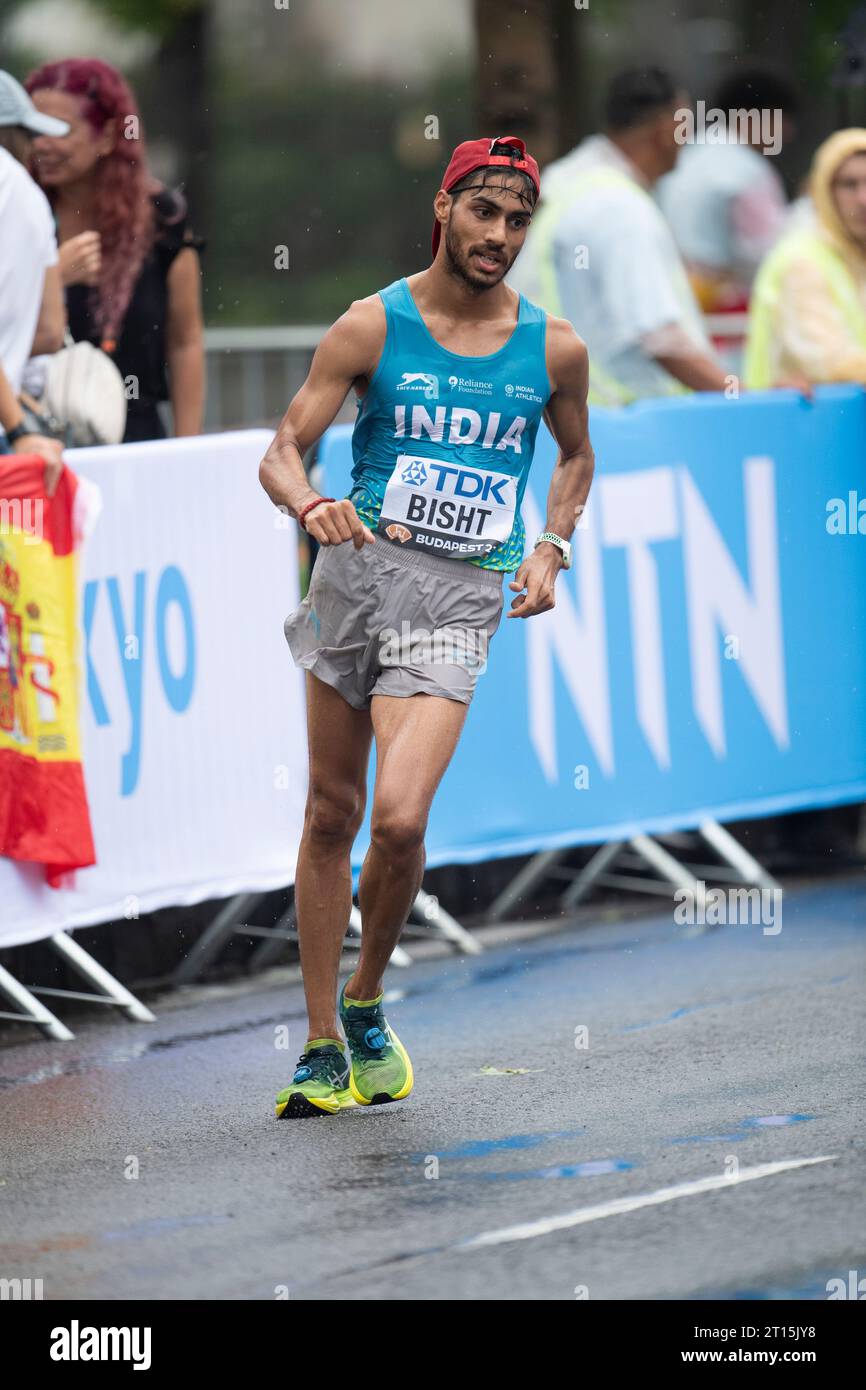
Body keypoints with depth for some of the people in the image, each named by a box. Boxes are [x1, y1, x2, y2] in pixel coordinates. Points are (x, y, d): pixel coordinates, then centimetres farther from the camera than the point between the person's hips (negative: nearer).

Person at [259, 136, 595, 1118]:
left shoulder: (554, 350, 4)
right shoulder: (373, 327, -2)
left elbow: (575, 454, 24)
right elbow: (281, 452, -3)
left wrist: (551, 548, 8)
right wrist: (311, 505, -25)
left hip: (462, 596, 0)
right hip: (359, 568, 1)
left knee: (400, 818, -17)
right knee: (331, 816, 6)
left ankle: (367, 1006, 9)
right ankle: (322, 1049, 16)